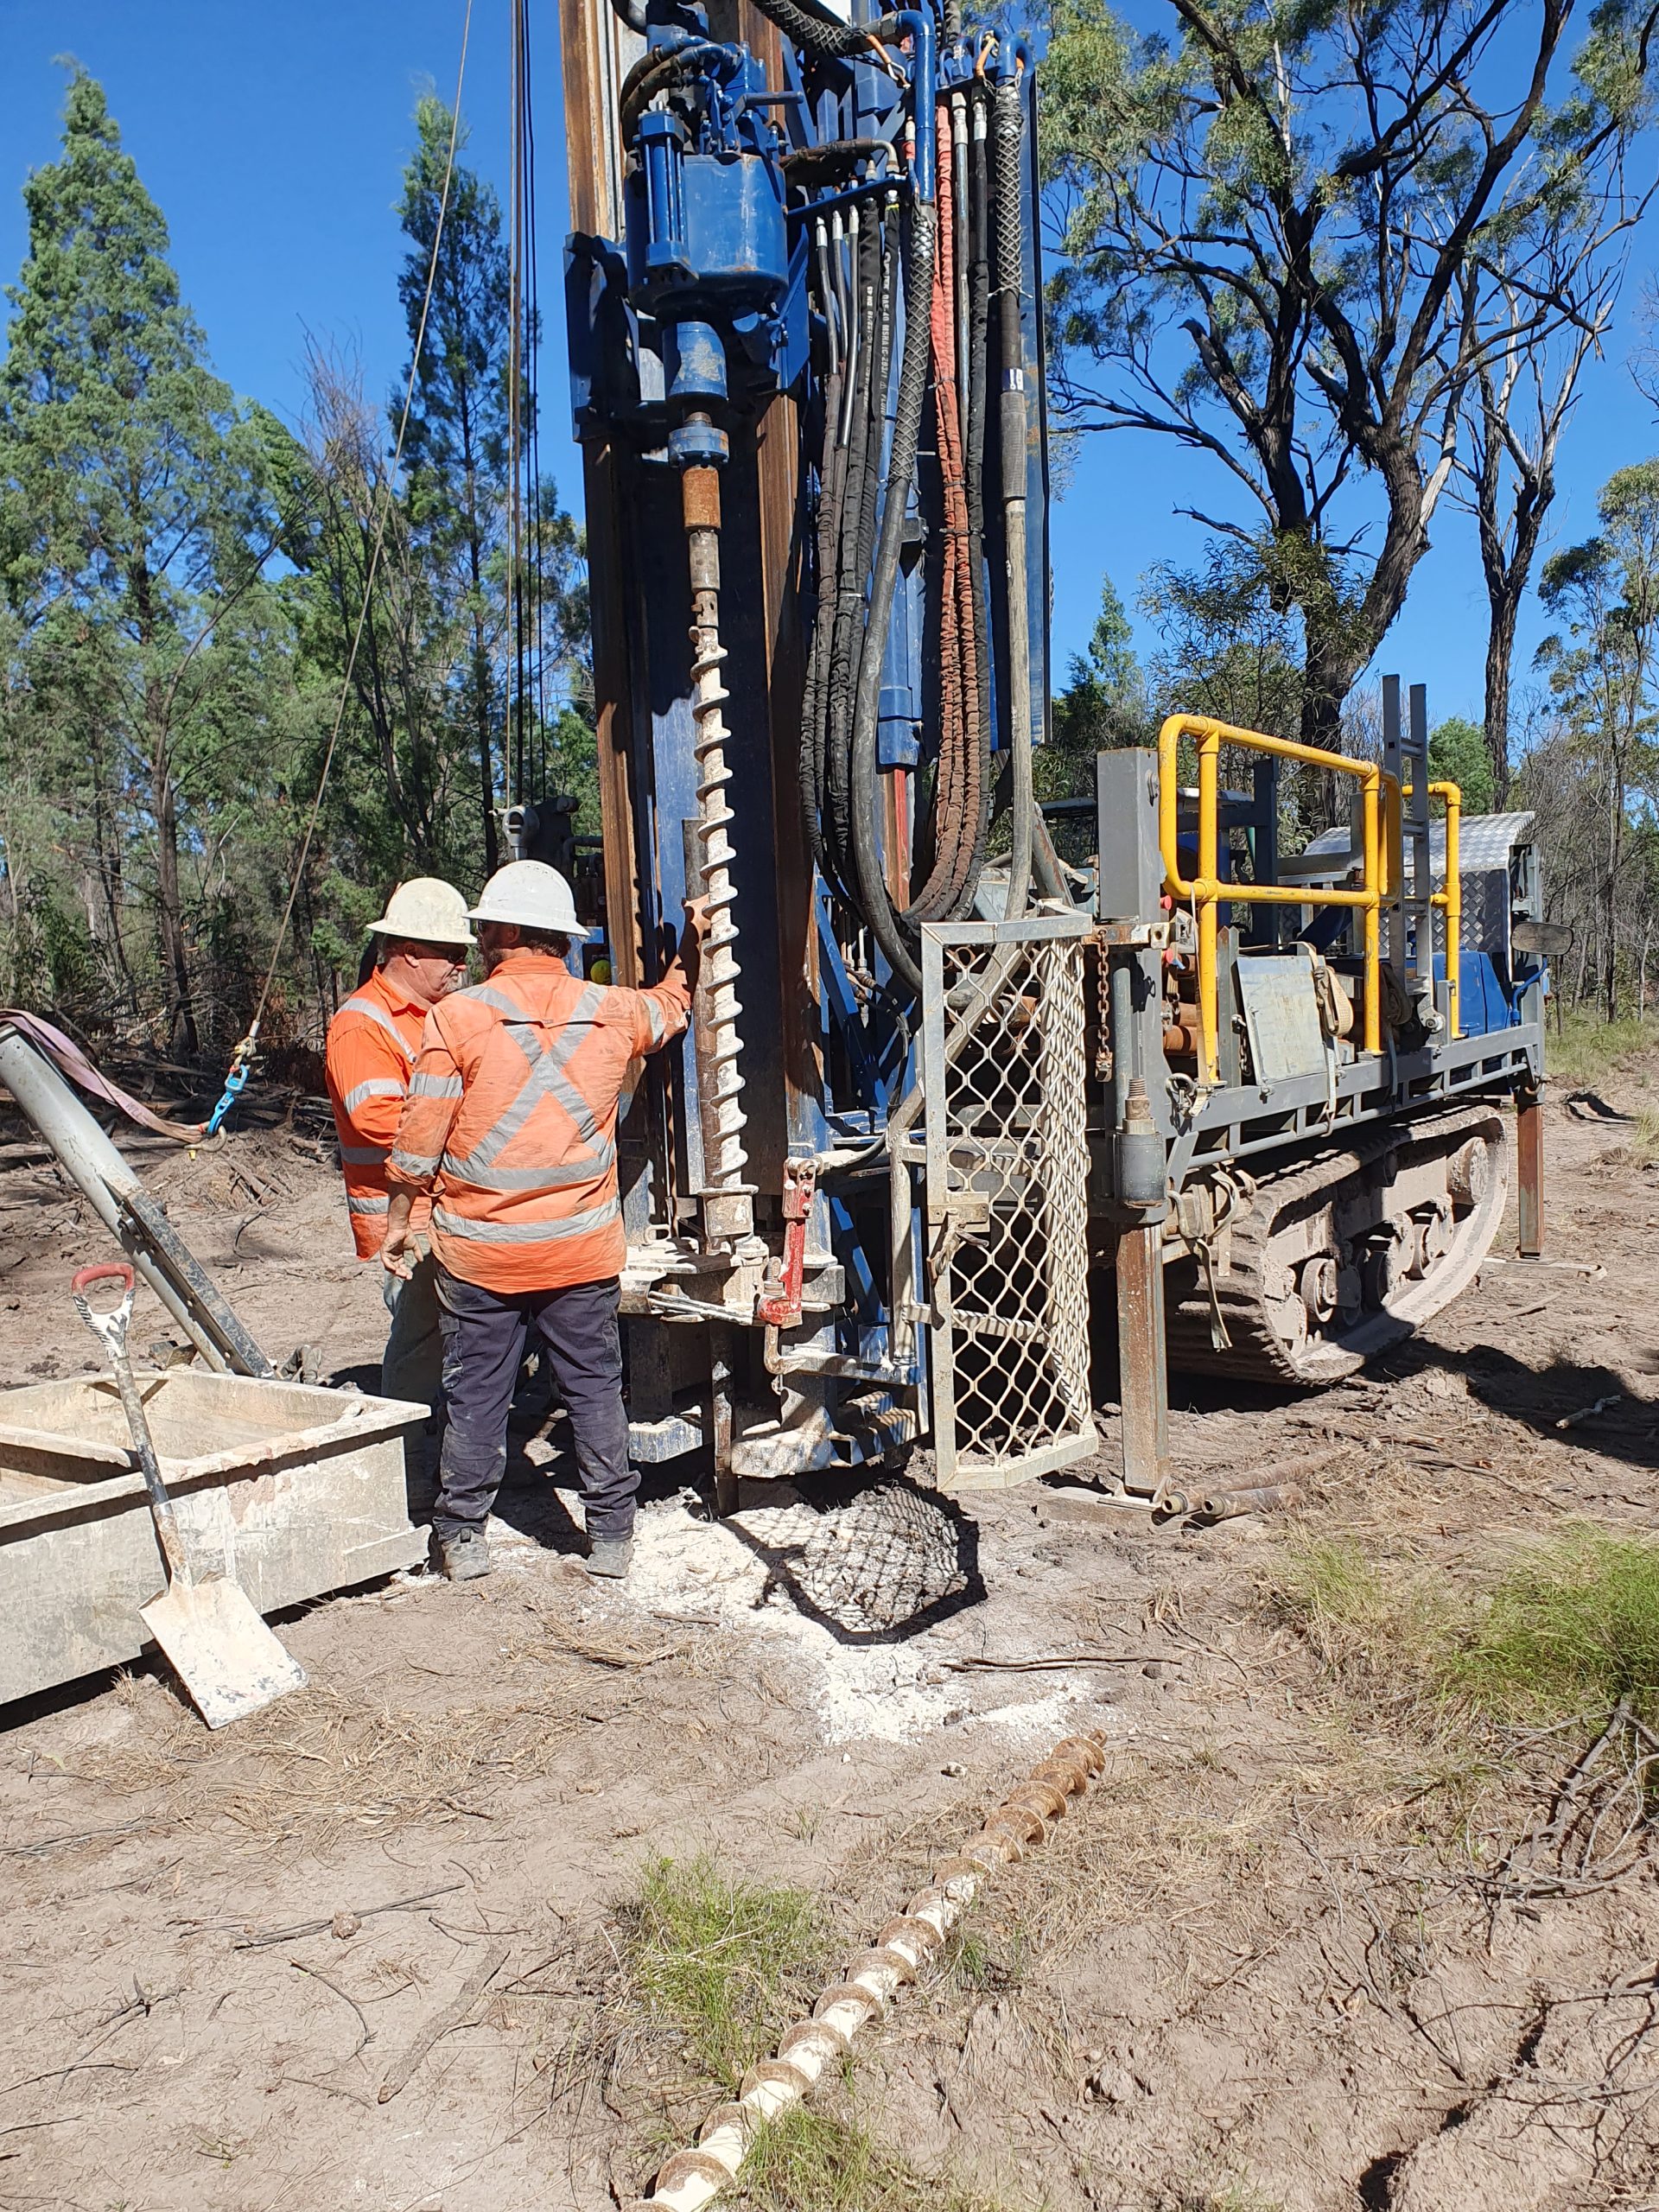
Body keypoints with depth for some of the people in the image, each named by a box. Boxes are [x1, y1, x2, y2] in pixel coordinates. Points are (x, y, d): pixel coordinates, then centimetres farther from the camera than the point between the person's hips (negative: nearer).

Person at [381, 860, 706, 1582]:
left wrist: (399, 1219, 7)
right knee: (595, 1388, 11)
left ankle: (462, 1537, 20)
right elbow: (671, 1006, 24)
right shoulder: (612, 1013, 0)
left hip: (479, 1251, -2)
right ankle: (610, 1536, 19)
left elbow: (420, 1142, -6)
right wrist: (693, 940, 37)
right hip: (583, 1250, 2)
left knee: (475, 1394, 10)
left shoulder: (458, 1016, -9)